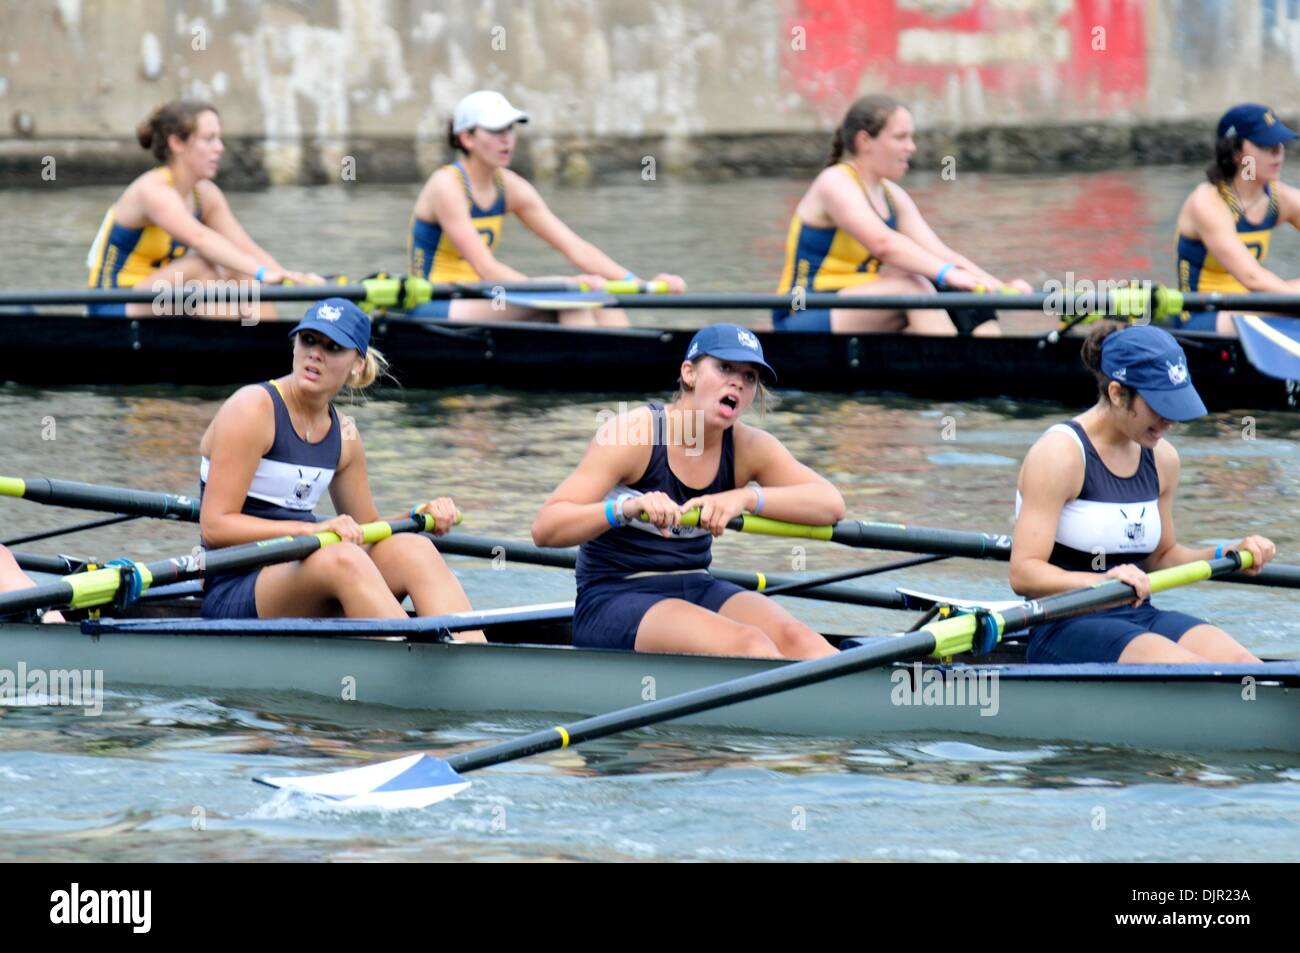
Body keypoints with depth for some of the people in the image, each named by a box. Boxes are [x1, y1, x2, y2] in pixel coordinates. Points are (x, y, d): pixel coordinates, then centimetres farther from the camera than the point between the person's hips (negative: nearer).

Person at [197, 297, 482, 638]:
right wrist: (312, 530, -24)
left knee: (413, 550, -17)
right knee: (342, 559, -34)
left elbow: (364, 527, 23)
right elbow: (214, 526, -14)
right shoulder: (253, 409, -8)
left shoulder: (343, 435, 13)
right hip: (232, 595, -7)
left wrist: (421, 516, 2)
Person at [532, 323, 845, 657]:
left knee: (794, 639, -25)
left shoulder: (748, 447, 5)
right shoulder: (633, 433, -11)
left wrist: (746, 497, -26)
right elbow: (544, 529, -18)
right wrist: (625, 508, -36)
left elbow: (831, 503, -10)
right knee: (748, 644, -31)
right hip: (612, 601, -6)